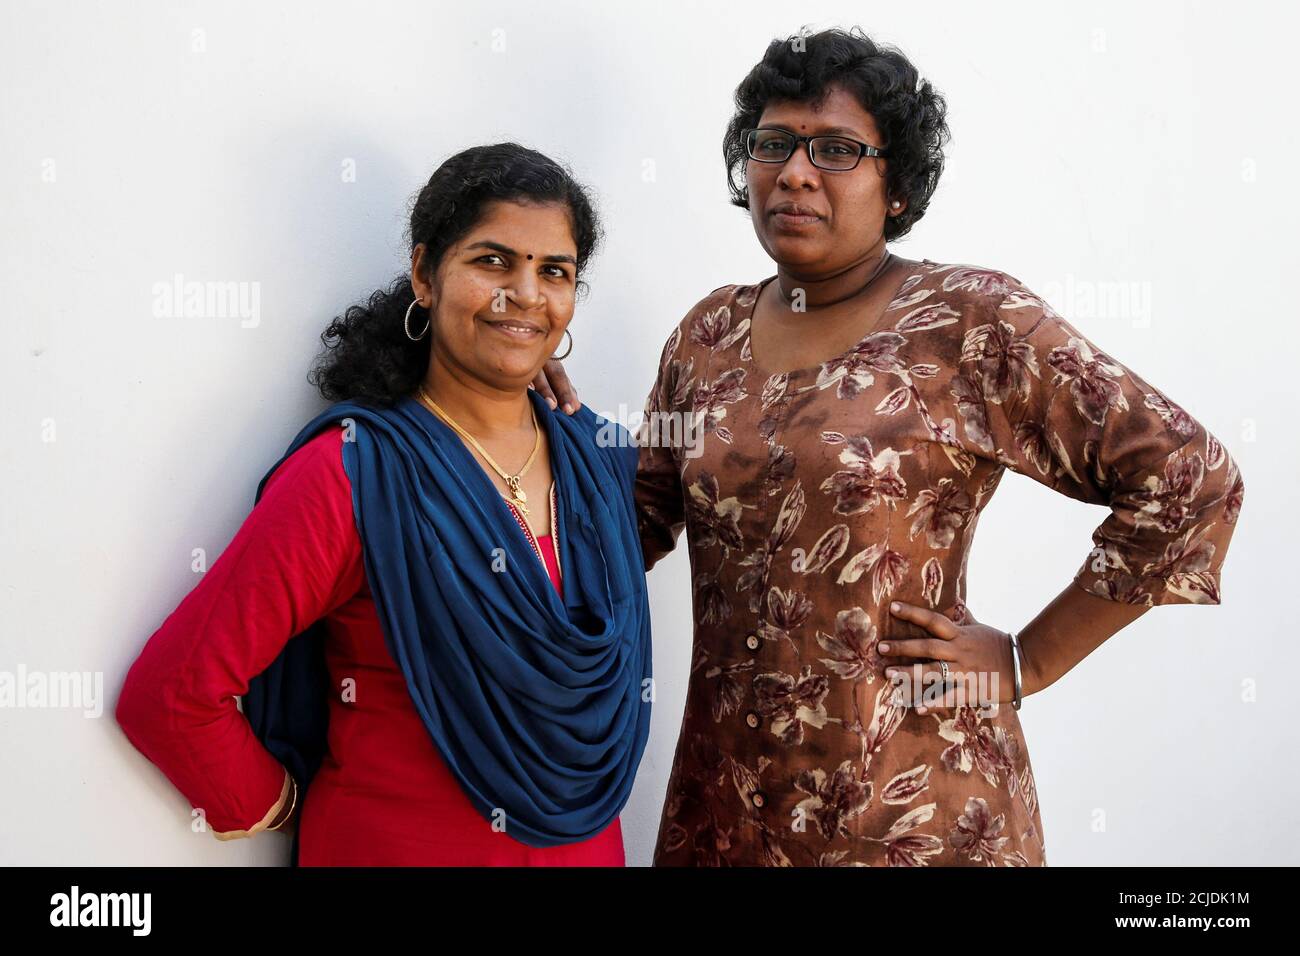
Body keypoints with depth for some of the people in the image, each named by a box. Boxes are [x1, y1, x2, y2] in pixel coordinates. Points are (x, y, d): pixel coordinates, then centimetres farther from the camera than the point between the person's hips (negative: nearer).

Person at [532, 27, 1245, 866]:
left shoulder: (972, 322, -11)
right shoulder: (709, 334, 5)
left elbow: (1192, 480, -12)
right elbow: (647, 520, 13)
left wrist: (1026, 661, -10)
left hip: (912, 797, -4)